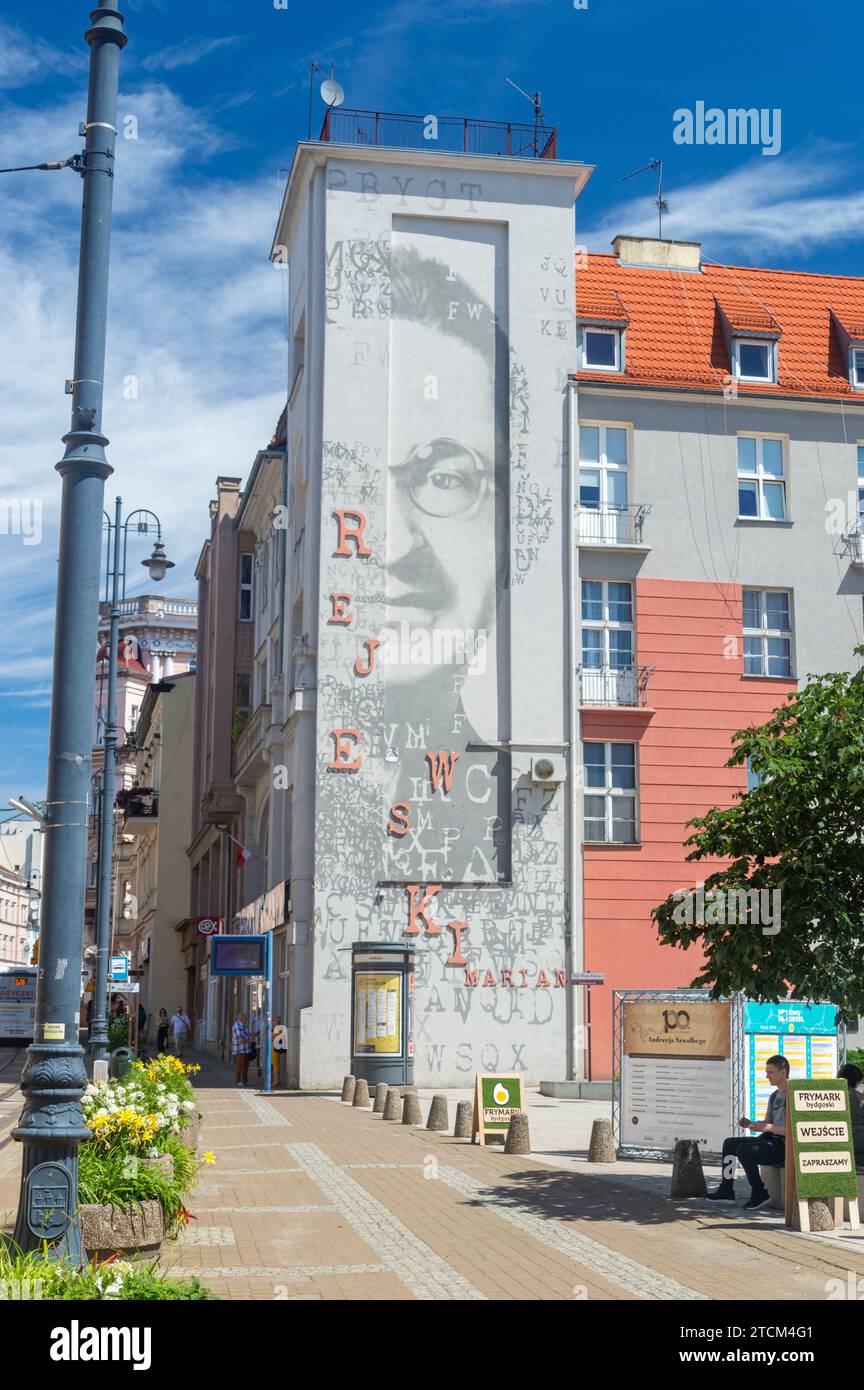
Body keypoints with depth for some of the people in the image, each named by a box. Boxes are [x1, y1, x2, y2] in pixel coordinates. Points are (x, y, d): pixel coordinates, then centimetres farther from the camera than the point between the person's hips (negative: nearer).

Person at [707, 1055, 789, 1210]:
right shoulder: (774, 1096, 17)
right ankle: (726, 1190, 10)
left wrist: (769, 1127, -26)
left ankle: (760, 1193, -11)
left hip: (784, 1147, -10)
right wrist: (750, 1124, 1)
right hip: (771, 1141, 10)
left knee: (743, 1150, -26)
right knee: (729, 1143, 11)